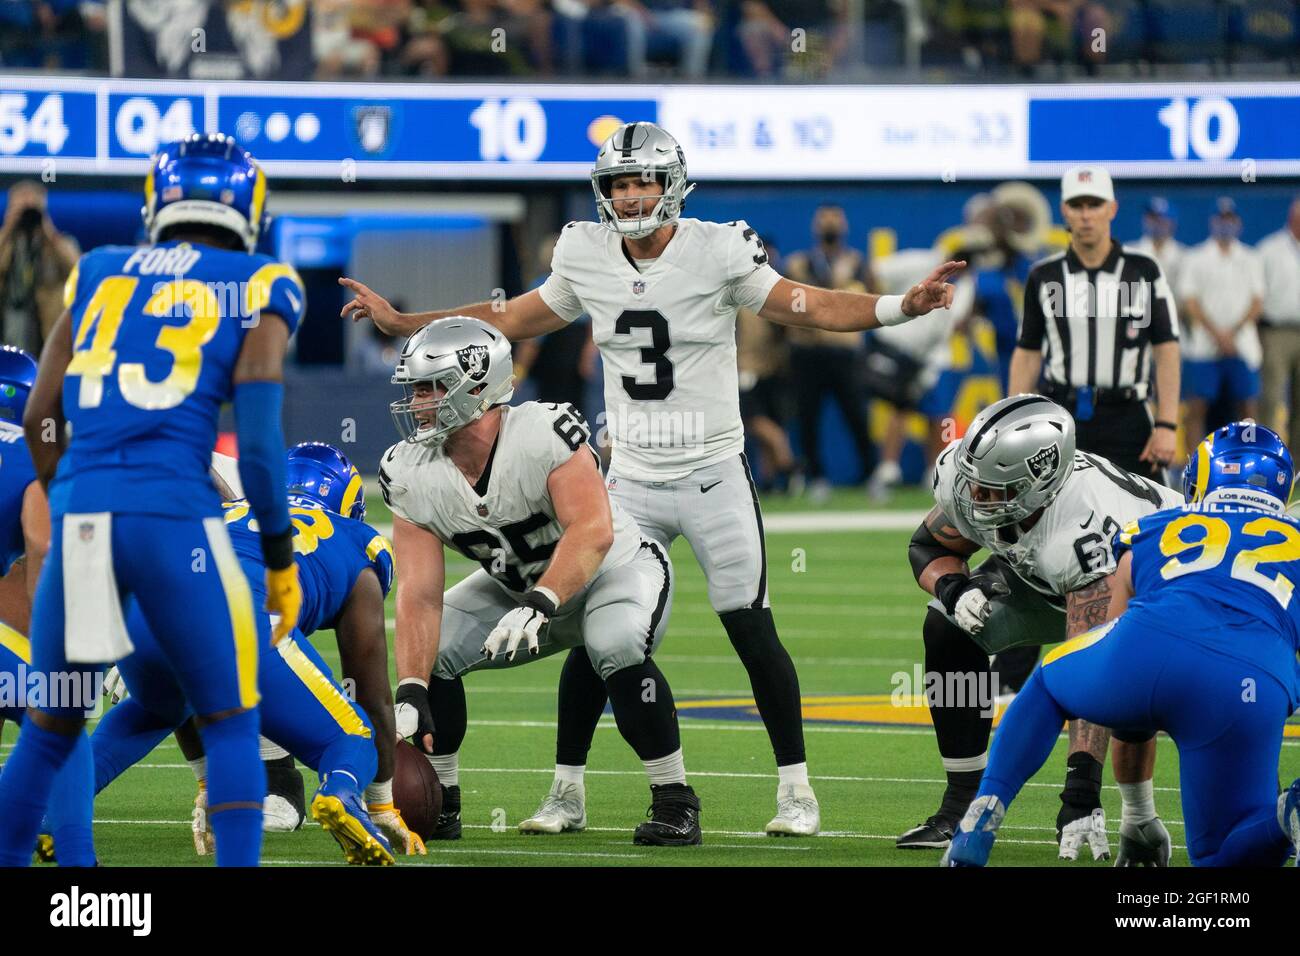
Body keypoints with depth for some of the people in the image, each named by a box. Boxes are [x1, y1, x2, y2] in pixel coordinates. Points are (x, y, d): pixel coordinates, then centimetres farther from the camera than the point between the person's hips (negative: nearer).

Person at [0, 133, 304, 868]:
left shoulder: (99, 277, 19)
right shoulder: (257, 292, 7)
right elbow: (259, 441, -2)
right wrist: (281, 560, 8)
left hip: (80, 520, 3)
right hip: (175, 518, -3)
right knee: (231, 726, 10)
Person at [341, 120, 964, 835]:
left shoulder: (717, 252, -9)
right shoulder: (587, 257, 2)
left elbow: (808, 307, -8)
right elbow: (512, 320, 15)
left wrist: (904, 305, -21)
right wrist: (401, 323, 16)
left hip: (713, 475, -3)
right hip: (631, 481, 3)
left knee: (754, 634, -4)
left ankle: (794, 788, 6)